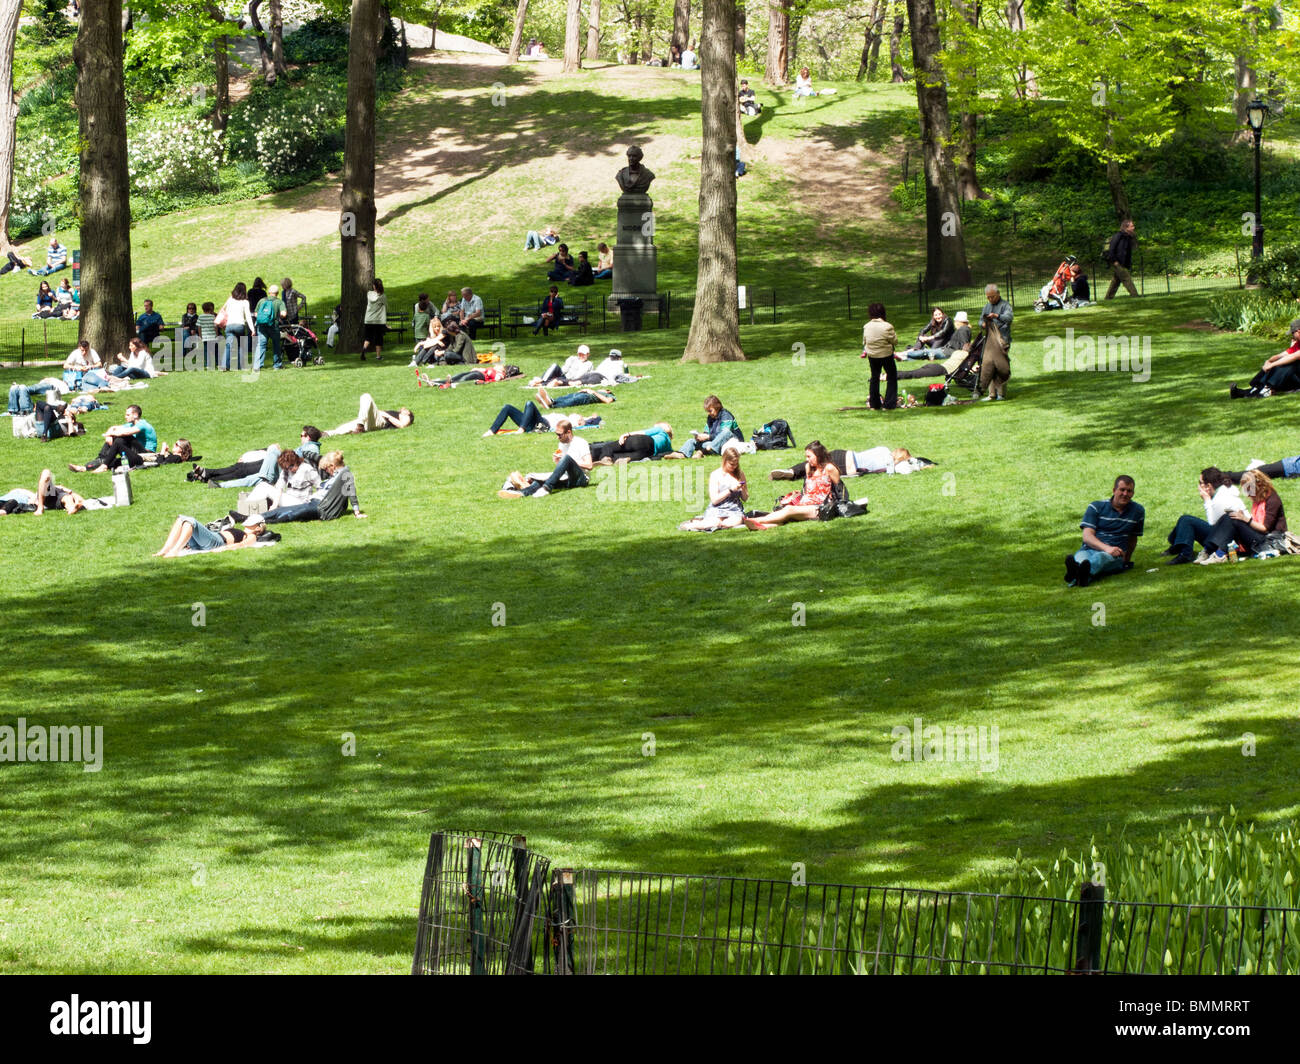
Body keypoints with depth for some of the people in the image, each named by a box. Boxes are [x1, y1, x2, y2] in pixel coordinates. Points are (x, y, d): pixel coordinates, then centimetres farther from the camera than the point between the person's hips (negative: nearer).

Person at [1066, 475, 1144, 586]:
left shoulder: (1138, 511, 16)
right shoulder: (1096, 507, 7)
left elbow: (1133, 538, 30)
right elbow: (1087, 536, -5)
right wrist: (1106, 548, -22)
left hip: (1115, 556, -1)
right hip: (1090, 548, 1)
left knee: (1101, 557, -41)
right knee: (1080, 557, -39)